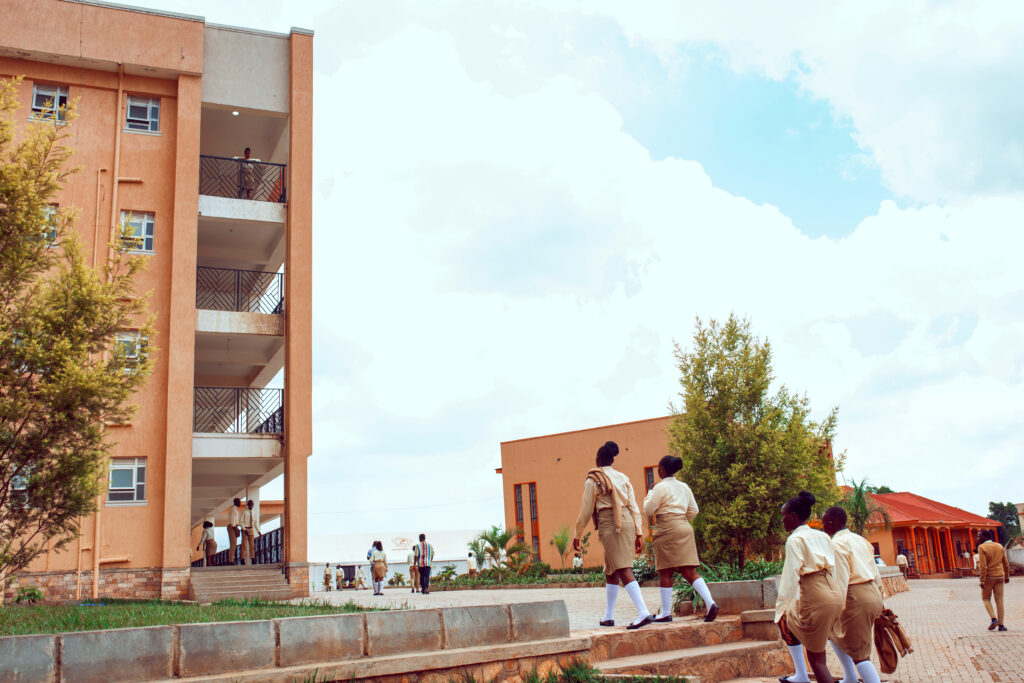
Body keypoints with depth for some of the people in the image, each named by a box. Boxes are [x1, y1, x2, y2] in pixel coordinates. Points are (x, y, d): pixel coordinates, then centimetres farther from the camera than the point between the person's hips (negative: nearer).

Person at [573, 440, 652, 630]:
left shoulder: (593, 480, 0)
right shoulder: (623, 478, 15)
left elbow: (586, 511, 0)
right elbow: (634, 507, 10)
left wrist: (577, 535, 8)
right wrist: (638, 533, 9)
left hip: (609, 525, -6)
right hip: (627, 522, 7)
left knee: (623, 570, -12)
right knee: (610, 570, 16)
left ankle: (643, 613, -23)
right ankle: (608, 616, 21)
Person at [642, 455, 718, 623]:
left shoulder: (661, 487, -9)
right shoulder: (684, 487, 13)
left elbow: (648, 511, -7)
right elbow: (694, 510, 15)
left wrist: (649, 494, 7)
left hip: (667, 532, -7)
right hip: (684, 529, 7)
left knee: (665, 573, 1)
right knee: (690, 571, 4)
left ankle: (666, 613, 5)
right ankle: (711, 603, -11)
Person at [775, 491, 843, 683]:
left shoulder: (795, 540, -8)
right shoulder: (822, 536, 14)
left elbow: (790, 578, -14)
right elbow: (831, 568, 17)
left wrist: (781, 610, -10)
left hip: (816, 600, -9)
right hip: (834, 596, 9)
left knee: (816, 657, 1)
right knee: (790, 622, 28)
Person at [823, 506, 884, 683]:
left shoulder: (837, 544, -12)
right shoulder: (860, 539, 14)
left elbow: (841, 580, -18)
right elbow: (875, 572, 18)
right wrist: (879, 599, 25)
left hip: (857, 598, -10)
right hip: (873, 594, 10)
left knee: (858, 653, -5)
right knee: (834, 633, 23)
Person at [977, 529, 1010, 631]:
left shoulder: (982, 548, -12)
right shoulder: (999, 546, 7)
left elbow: (983, 566, -18)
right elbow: (1006, 564, 12)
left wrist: (982, 581, -16)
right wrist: (1007, 577, 22)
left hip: (988, 577, -5)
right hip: (999, 577, 5)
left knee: (986, 598, 12)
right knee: (999, 600, 7)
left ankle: (993, 618, -5)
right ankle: (1001, 624, 5)